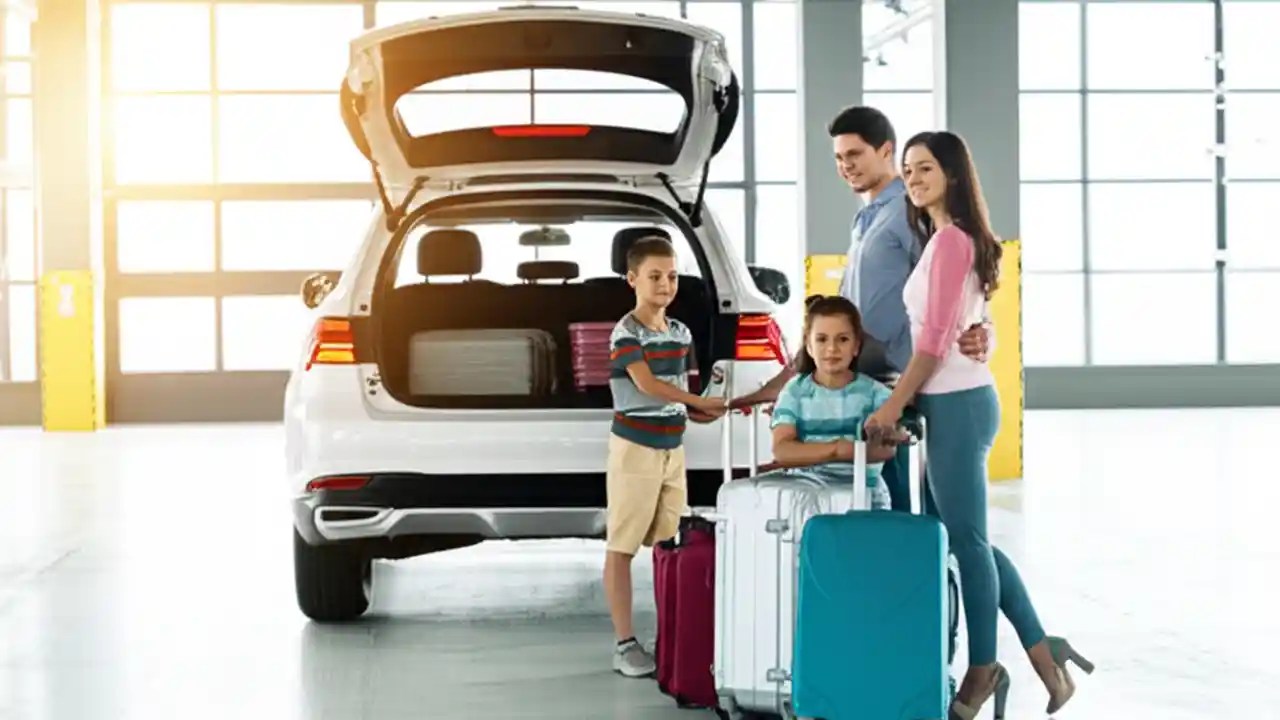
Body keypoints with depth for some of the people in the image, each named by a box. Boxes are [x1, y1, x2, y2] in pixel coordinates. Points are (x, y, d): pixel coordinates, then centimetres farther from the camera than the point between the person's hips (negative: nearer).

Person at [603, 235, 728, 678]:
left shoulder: (681, 333, 11)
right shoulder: (626, 333, -11)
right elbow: (645, 383, -22)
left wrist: (700, 412, -2)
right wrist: (700, 402, -23)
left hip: (673, 446, 7)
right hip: (635, 446, -7)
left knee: (670, 545, 11)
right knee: (622, 546, -2)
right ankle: (625, 644, 0)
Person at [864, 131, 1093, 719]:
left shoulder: (947, 239, -12)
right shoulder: (961, 238, 16)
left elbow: (935, 338, -16)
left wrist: (894, 405, -13)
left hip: (955, 401, -10)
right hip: (957, 399, 10)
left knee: (966, 539, 0)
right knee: (969, 538, 13)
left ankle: (983, 669, 9)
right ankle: (1041, 650, 17)